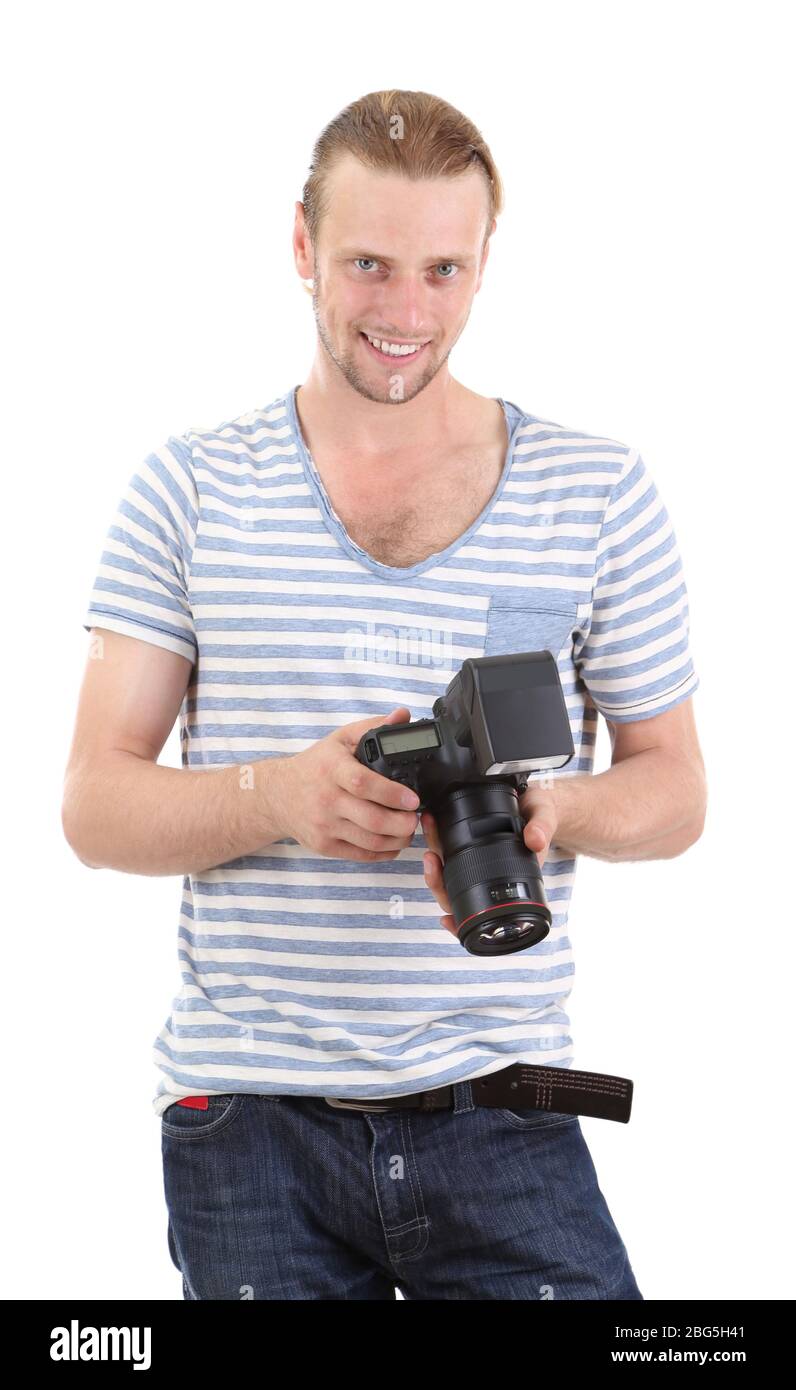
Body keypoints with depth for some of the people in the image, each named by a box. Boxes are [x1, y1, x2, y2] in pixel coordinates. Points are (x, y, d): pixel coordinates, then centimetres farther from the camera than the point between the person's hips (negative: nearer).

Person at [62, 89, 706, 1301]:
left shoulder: (600, 494, 4)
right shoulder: (189, 492, 4)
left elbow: (673, 789, 9)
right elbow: (95, 807, 1)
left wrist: (559, 808, -14)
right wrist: (279, 797, -18)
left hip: (501, 1117, 0)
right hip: (249, 1119, 0)